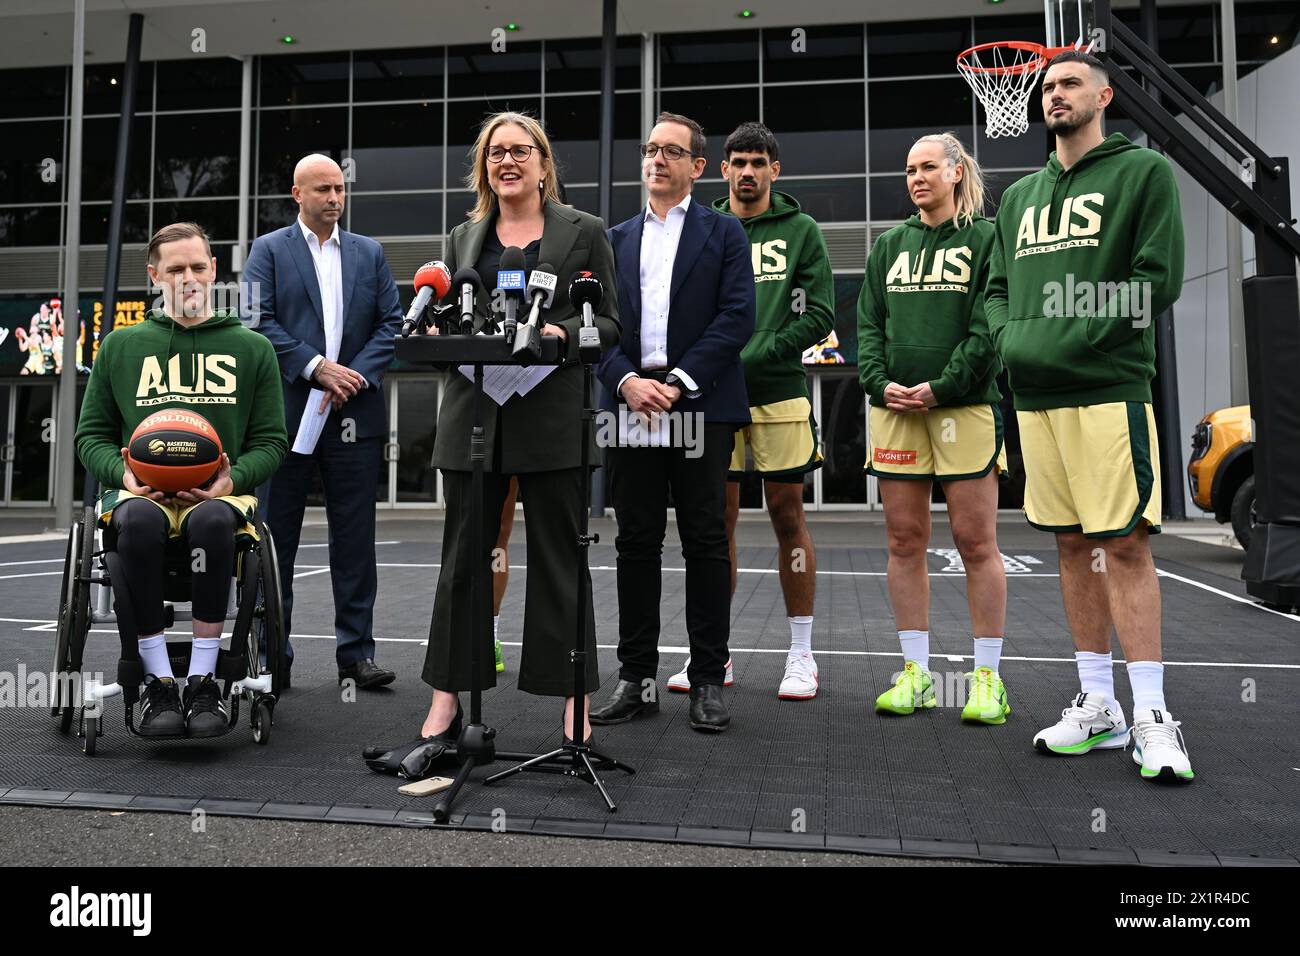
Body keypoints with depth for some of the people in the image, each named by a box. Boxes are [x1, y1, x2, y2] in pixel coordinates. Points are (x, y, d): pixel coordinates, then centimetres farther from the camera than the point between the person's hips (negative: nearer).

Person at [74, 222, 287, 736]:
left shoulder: (251, 347, 14)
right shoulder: (121, 346, 17)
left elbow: (271, 441, 11)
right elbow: (91, 435, 17)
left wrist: (233, 478, -9)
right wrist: (123, 473, -6)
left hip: (218, 494, -1)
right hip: (142, 491, 1)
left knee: (213, 521, -37)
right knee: (139, 521, -36)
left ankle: (203, 680, -29)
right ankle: (158, 683, -27)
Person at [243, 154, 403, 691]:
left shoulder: (369, 253, 15)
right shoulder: (269, 250, 7)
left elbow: (392, 323, 7)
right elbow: (258, 322, -4)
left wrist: (357, 375, -8)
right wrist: (317, 367, -14)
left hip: (355, 411, 2)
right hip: (286, 412, -2)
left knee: (355, 536, 3)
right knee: (276, 537, 3)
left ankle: (356, 652, 10)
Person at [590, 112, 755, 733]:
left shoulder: (724, 233, 8)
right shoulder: (616, 240, 18)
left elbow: (737, 317, -5)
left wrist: (678, 382, -14)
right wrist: (627, 381, -9)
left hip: (701, 409, -3)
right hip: (632, 406, 4)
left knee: (705, 544, 1)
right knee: (636, 544, 6)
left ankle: (707, 681, 10)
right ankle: (637, 678, 15)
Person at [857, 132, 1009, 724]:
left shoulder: (986, 238, 6)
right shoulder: (890, 245, 18)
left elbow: (989, 326, -4)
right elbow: (868, 322, 13)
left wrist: (942, 387, -13)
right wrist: (880, 383, -4)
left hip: (964, 407, -4)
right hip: (895, 408, 4)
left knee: (976, 542, -2)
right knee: (904, 541, 4)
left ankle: (988, 677, 7)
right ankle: (915, 674, 13)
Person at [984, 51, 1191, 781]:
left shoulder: (1144, 171, 4)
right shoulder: (1021, 195, 21)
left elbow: (1159, 278, -6)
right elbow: (998, 288, 21)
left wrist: (1072, 341, -13)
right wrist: (1012, 339, 0)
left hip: (1110, 391, -5)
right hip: (1036, 397, 6)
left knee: (1124, 544, -8)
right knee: (1074, 545, 7)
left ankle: (1152, 715, 0)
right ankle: (1099, 707, 16)